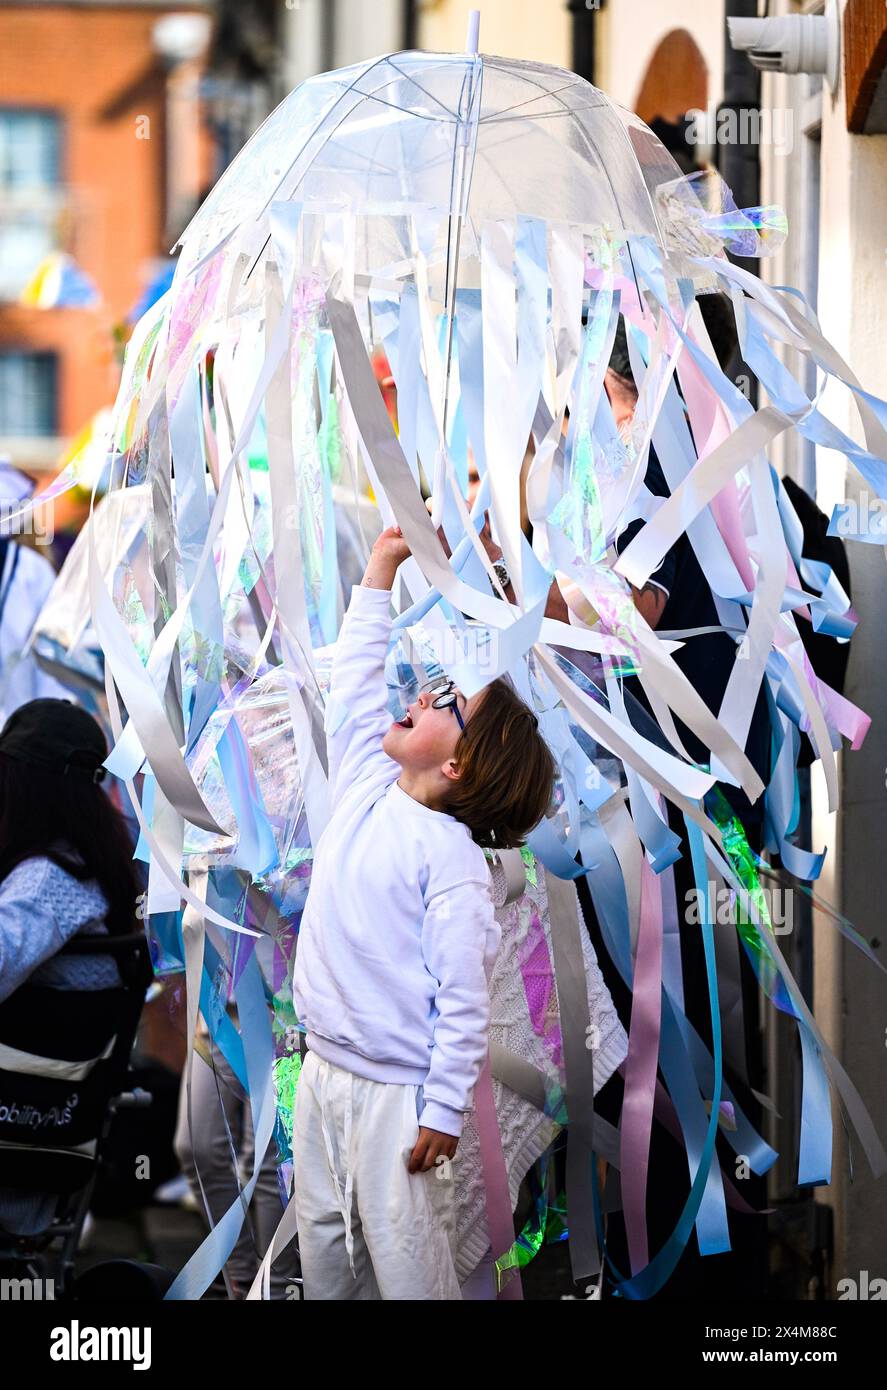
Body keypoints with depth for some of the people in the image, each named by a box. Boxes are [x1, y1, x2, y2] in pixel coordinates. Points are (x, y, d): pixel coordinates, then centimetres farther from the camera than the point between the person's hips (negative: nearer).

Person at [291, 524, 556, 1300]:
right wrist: (379, 579, 12)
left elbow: (463, 998, -17)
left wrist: (444, 1113, -19)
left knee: (407, 1261, -3)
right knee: (324, 1241, 14)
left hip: (396, 1091, -7)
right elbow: (354, 684, 15)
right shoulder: (364, 789, 4)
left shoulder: (450, 857, -16)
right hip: (325, 1069, 7)